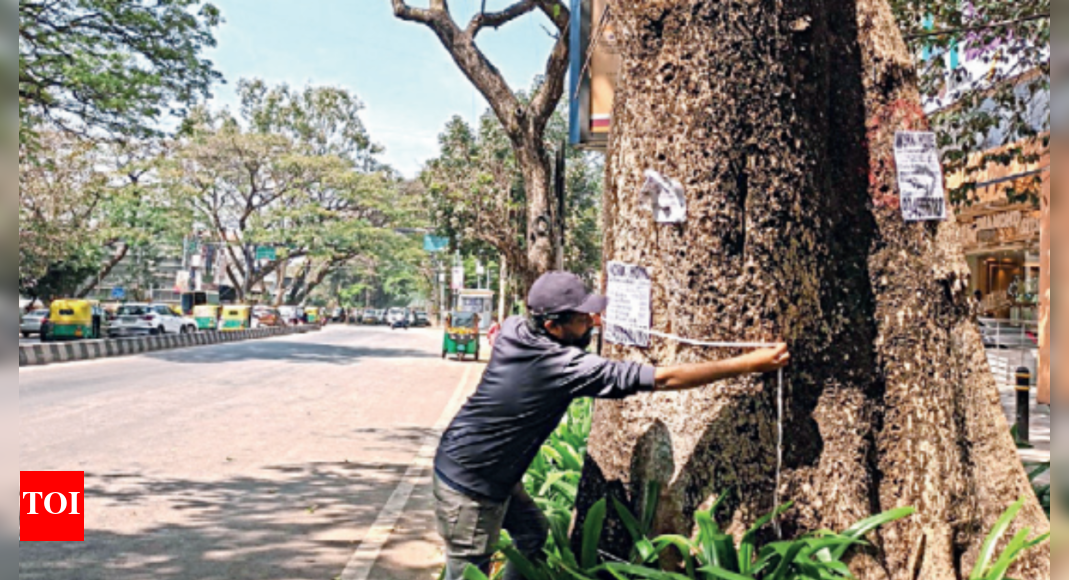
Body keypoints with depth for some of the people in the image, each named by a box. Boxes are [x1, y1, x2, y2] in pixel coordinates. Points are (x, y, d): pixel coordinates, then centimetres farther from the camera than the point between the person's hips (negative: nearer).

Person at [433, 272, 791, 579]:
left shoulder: (513, 328, -6)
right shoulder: (568, 366, -29)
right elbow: (665, 379, -28)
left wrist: (583, 323, 11)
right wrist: (750, 364, -24)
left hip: (491, 472, 9)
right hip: (468, 485, -9)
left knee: (532, 534, 23)